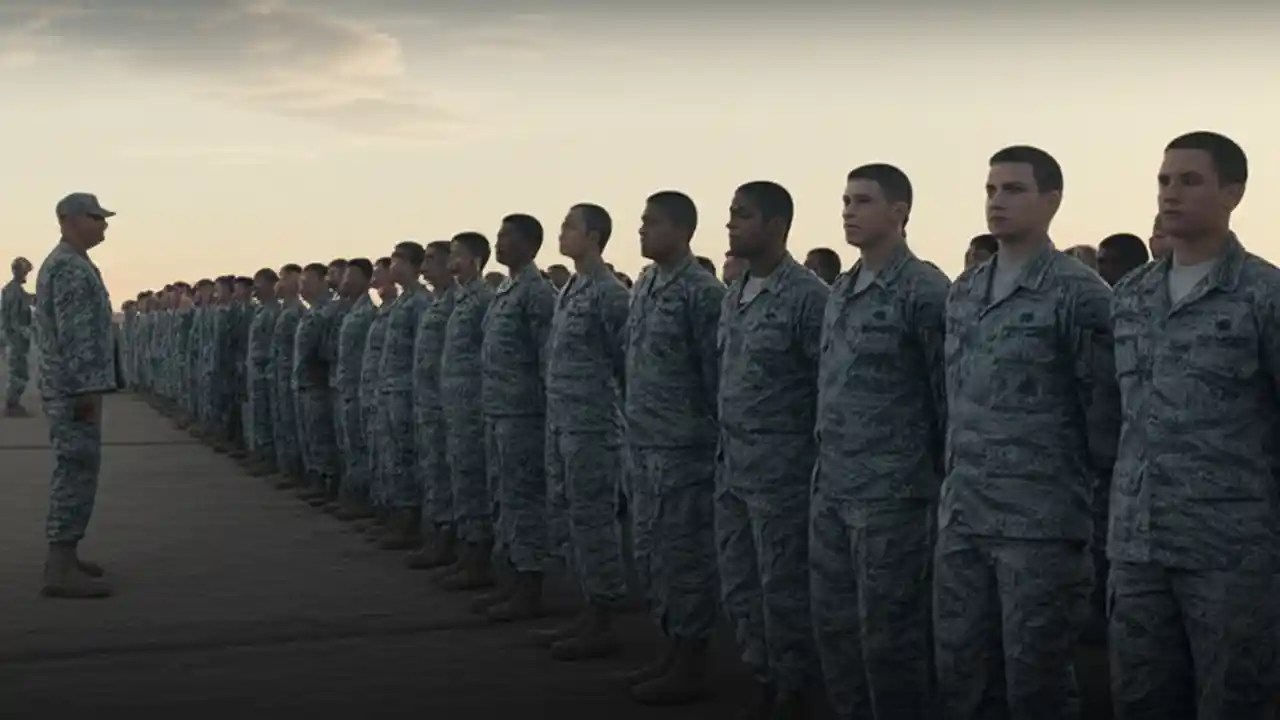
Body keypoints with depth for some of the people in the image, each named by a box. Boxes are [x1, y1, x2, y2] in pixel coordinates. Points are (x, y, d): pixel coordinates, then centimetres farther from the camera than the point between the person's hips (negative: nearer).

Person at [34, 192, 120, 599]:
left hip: (67, 387, 11)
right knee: (77, 472, -10)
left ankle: (62, 556, 23)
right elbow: (75, 336, -22)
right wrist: (87, 390, -23)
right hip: (76, 387, -11)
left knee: (73, 472, 16)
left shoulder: (59, 263, 18)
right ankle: (61, 569, -9)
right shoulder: (72, 267, -15)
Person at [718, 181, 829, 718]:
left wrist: (818, 465, -12)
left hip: (781, 469, -8)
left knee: (782, 589, 2)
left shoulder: (807, 296, -13)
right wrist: (724, 450, 15)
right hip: (731, 466, 8)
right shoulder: (733, 296, 11)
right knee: (738, 587, 14)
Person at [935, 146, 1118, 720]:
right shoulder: (963, 292, 12)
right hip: (961, 519, 7)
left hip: (1042, 523, -6)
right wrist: (960, 477, 16)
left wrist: (1085, 490, -2)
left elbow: (1105, 408, -7)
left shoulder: (1078, 295, -9)